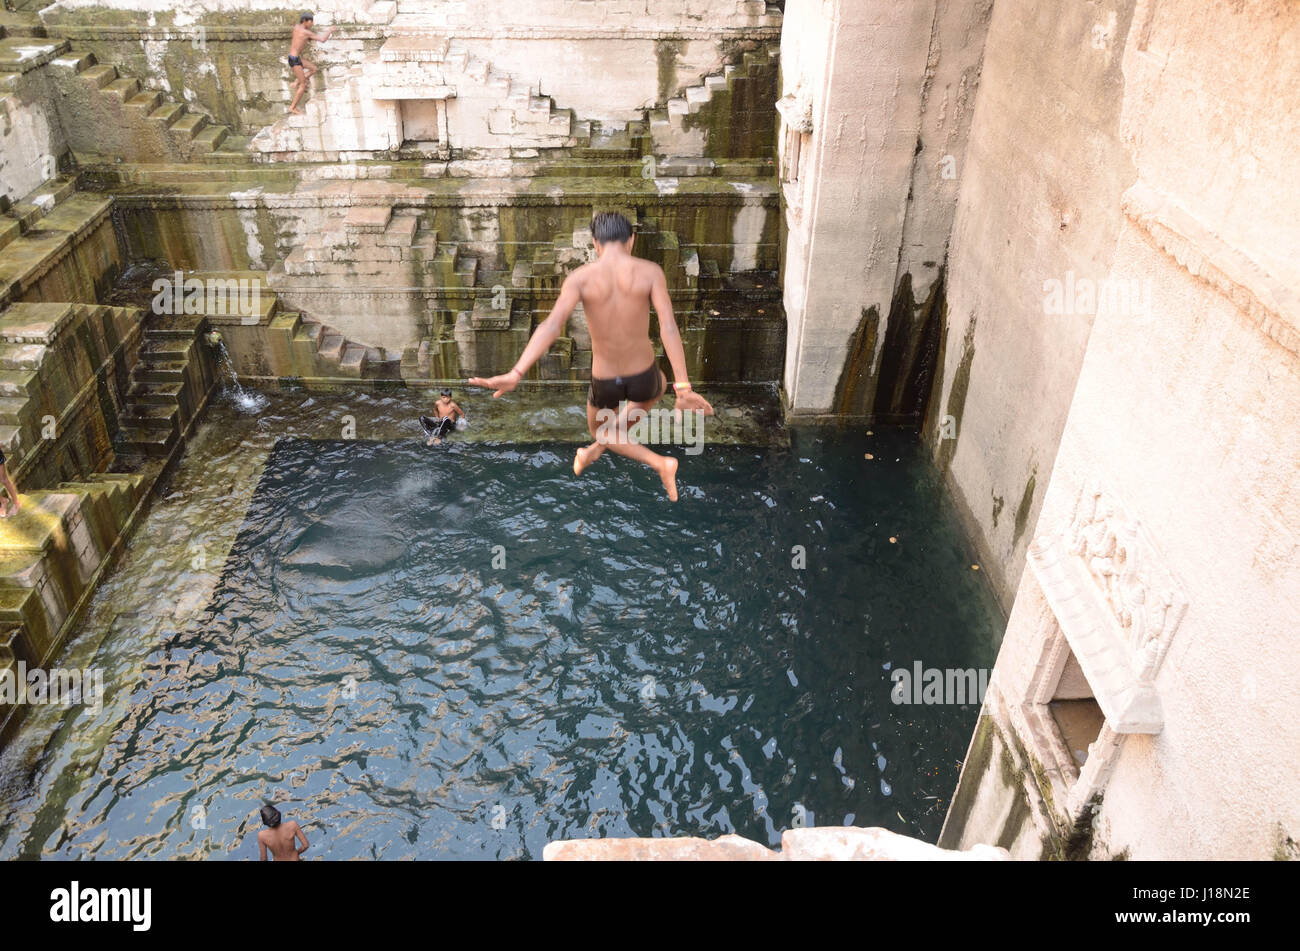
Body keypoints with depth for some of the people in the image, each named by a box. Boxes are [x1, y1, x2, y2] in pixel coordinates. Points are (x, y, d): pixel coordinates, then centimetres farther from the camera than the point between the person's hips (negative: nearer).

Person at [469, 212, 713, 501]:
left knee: (598, 430, 35)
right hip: (642, 379, 0)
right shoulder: (650, 271, -11)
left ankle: (658, 463, 13)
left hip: (604, 383, 0)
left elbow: (552, 326, -27)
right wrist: (683, 388, -24)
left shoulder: (580, 278, -11)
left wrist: (515, 375, -34)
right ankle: (598, 448, 45)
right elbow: (669, 328, -21)